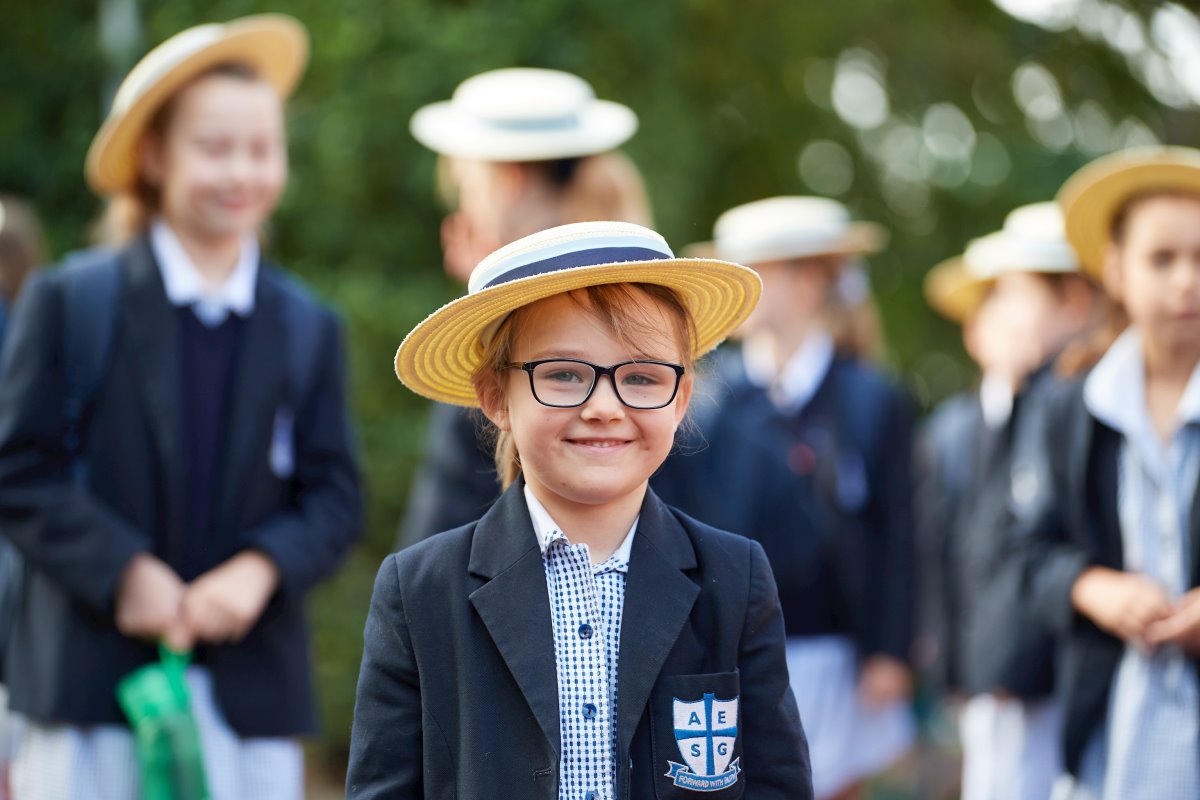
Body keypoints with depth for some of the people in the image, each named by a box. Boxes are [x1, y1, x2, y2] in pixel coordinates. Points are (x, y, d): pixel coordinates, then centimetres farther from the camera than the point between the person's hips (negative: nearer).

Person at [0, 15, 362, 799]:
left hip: (251, 697, 2)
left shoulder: (309, 328, 11)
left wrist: (259, 569, -13)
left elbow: (334, 496, 7)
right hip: (94, 678, -2)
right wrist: (122, 573, -13)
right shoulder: (69, 302, 3)